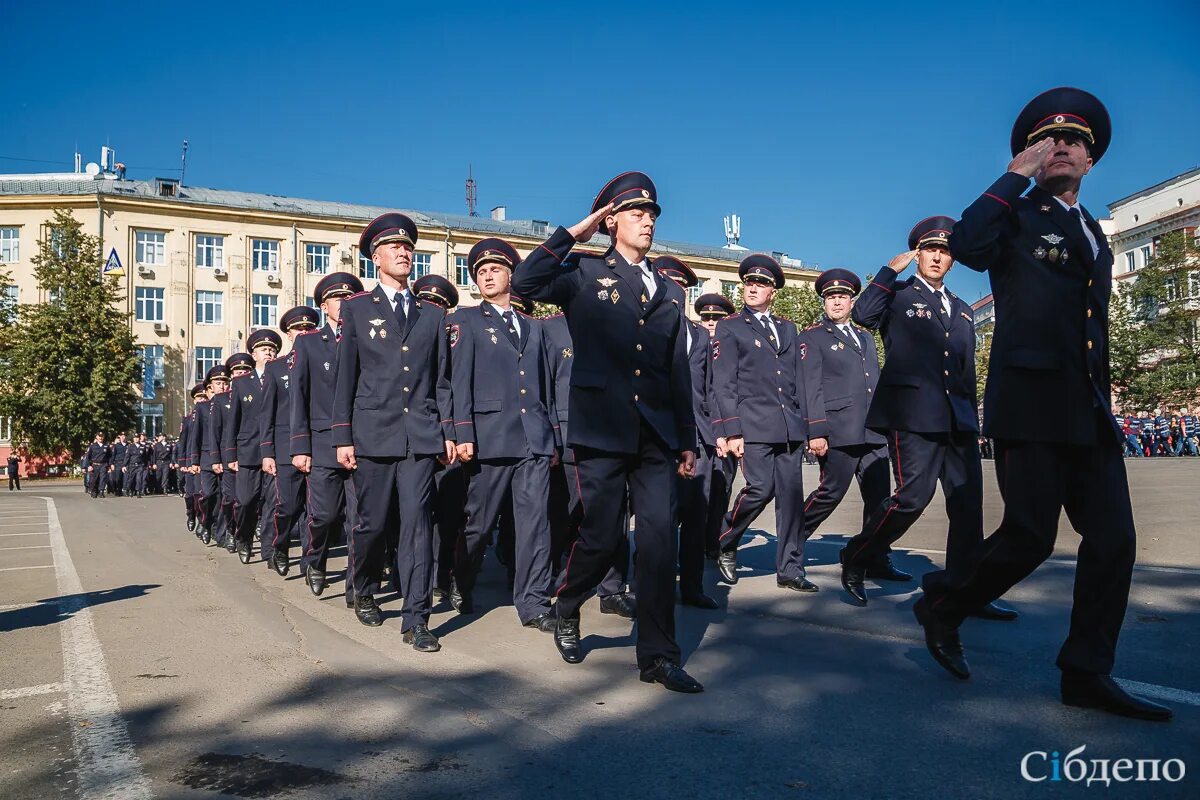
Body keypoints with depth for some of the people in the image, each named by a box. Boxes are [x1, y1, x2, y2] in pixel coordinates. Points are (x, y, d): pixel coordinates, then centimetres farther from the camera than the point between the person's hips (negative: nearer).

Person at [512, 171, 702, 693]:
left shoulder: (663, 292, 18)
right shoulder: (586, 275, 5)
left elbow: (678, 372, 17)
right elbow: (524, 282, -13)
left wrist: (687, 440, 14)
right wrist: (574, 233, -6)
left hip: (656, 435, 4)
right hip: (602, 431, -4)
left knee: (660, 538, -1)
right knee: (601, 537, 0)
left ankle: (658, 656, 9)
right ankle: (565, 609, 31)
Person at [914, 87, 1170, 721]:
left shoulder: (1095, 237, 24)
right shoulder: (1014, 217, 3)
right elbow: (965, 245, -21)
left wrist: (1101, 398, 20)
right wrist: (1015, 176, -10)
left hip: (1088, 411, 7)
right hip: (1029, 403, -7)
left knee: (1113, 539, 1)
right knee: (1030, 537, -8)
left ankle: (1087, 673, 11)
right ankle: (943, 605, 16)